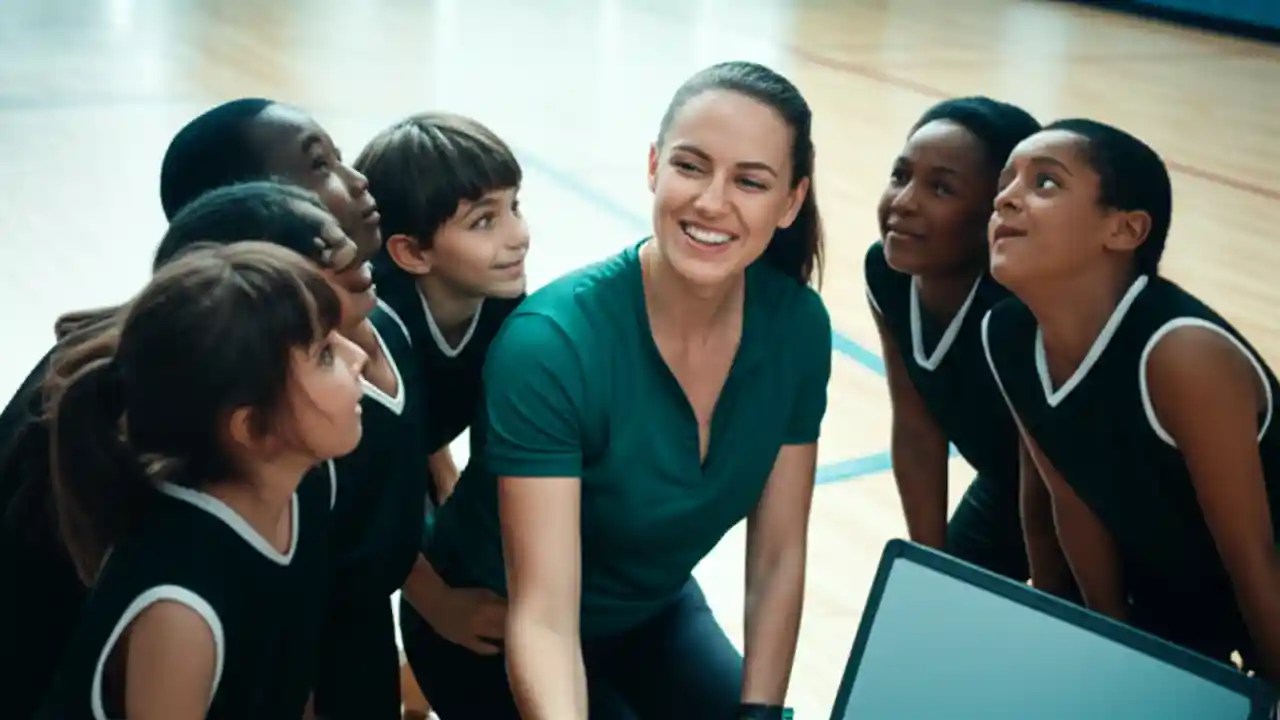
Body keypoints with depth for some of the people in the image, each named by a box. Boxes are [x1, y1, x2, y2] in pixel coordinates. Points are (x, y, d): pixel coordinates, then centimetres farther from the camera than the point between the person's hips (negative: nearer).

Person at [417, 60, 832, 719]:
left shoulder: (798, 327, -16)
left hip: (652, 612, 5)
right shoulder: (552, 343, -33)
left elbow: (778, 557, -7)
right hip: (497, 630, -5)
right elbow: (542, 618, -35)